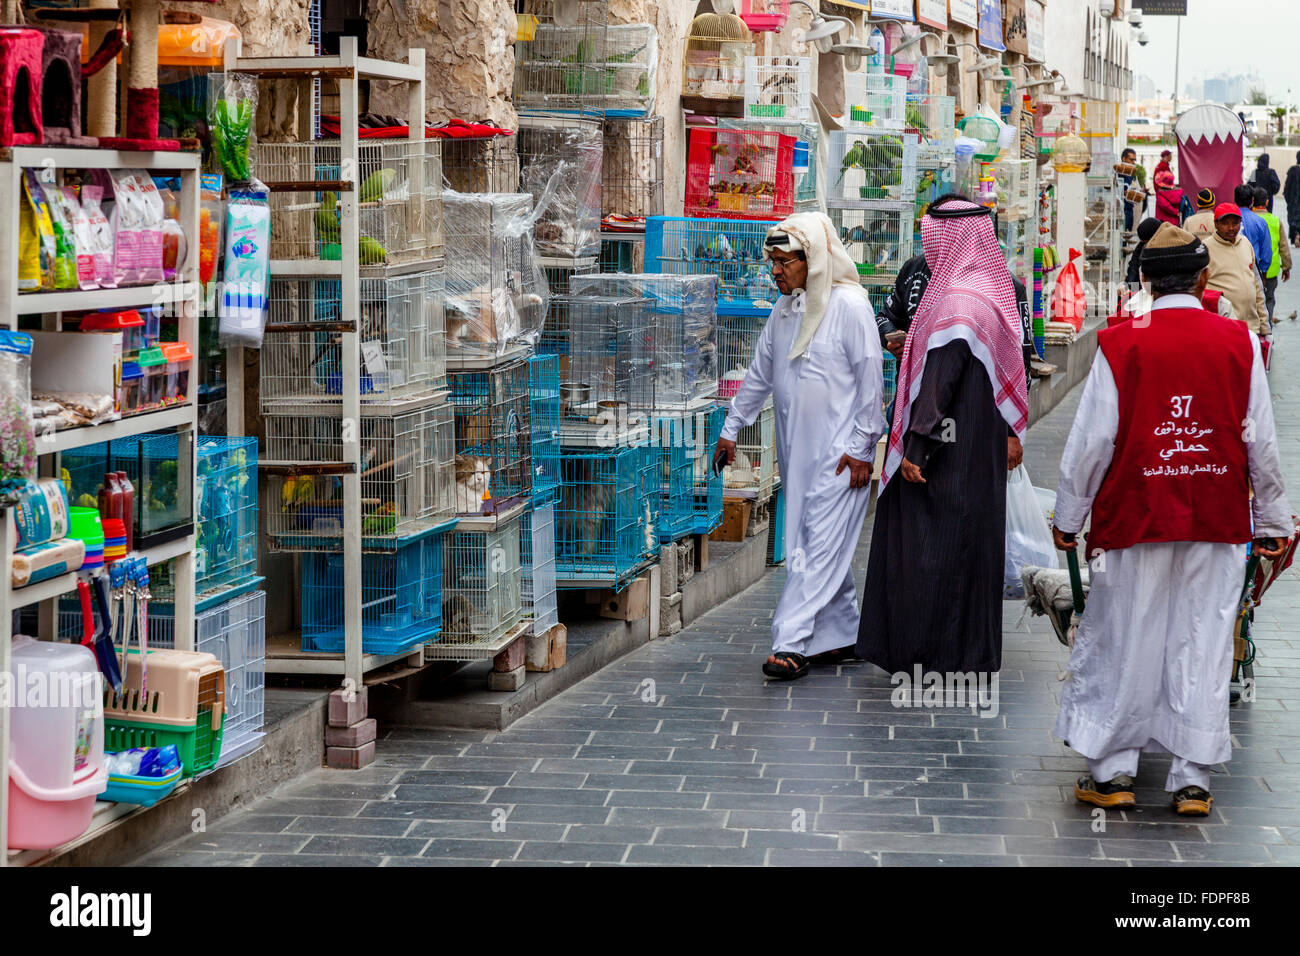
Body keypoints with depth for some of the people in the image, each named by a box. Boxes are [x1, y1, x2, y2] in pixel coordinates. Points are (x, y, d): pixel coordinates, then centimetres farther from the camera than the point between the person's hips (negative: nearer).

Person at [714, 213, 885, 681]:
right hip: (796, 447, 8)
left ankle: (792, 643, -15)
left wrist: (861, 448, -12)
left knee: (821, 544, -10)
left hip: (840, 450, -8)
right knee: (812, 542, 10)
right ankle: (843, 633, 21)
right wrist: (731, 428, 21)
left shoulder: (849, 306, -11)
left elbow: (870, 379, -11)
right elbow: (759, 375, 21)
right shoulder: (784, 309, 11)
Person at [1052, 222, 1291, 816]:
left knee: (1123, 642, 8)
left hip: (1135, 517, -1)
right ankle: (1192, 779, 10)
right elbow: (1262, 442, 2)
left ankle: (1112, 771, 14)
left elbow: (1091, 441, -5)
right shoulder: (1239, 343, -2)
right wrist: (1273, 519, 12)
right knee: (1203, 644, 7)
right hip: (1219, 522, 2)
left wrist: (1068, 516, 6)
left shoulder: (1119, 344, -8)